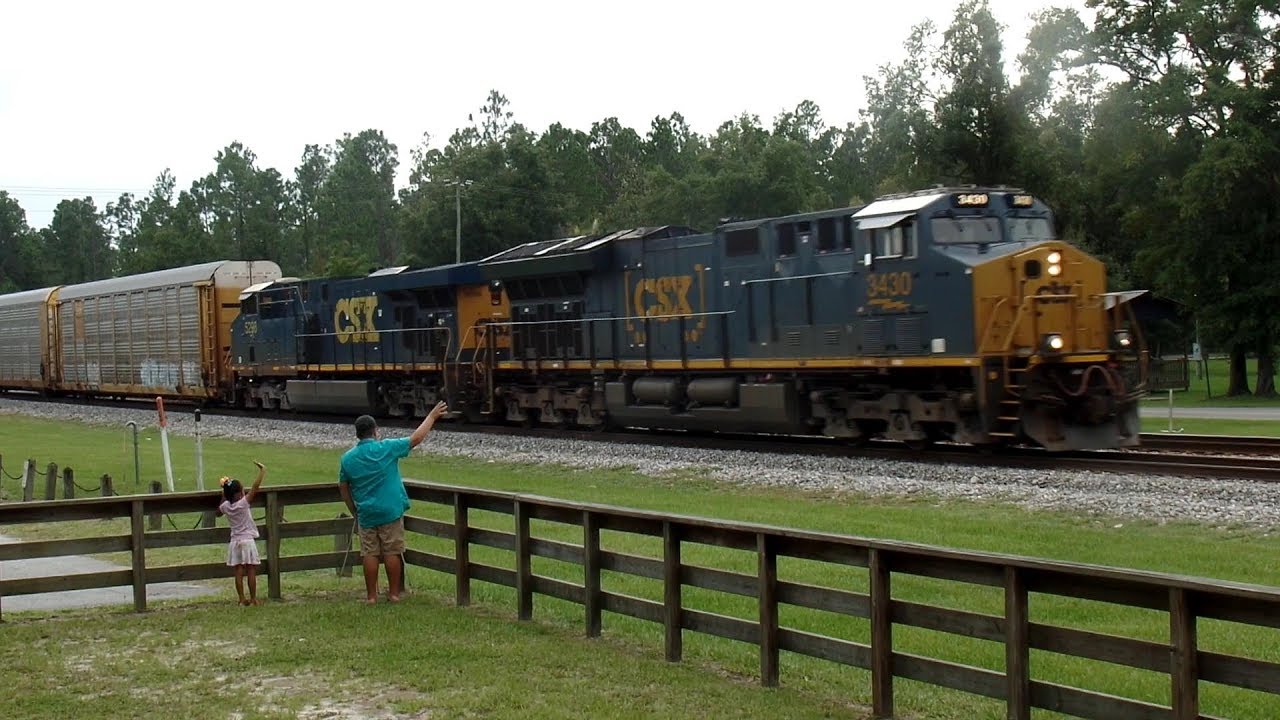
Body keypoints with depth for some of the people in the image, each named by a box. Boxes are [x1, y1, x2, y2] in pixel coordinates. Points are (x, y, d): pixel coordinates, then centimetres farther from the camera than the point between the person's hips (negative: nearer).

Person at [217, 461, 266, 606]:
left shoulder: (226, 506, -1)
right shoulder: (243, 503, -16)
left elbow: (218, 512, 22)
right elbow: (255, 487, -17)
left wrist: (224, 496, 20)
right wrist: (262, 471, -8)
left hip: (235, 542, 5)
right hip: (248, 540, -5)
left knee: (239, 572, 5)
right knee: (251, 571, 1)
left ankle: (242, 599, 6)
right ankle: (253, 598, 3)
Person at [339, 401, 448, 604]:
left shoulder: (347, 458, 1)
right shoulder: (387, 448, -9)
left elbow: (343, 488, 10)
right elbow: (416, 438, -2)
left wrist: (354, 511, 21)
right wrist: (432, 416, 9)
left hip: (366, 514, 2)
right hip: (391, 511, -2)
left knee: (370, 554, 6)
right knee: (392, 553, 5)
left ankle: (371, 595, 9)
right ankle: (394, 593, 10)